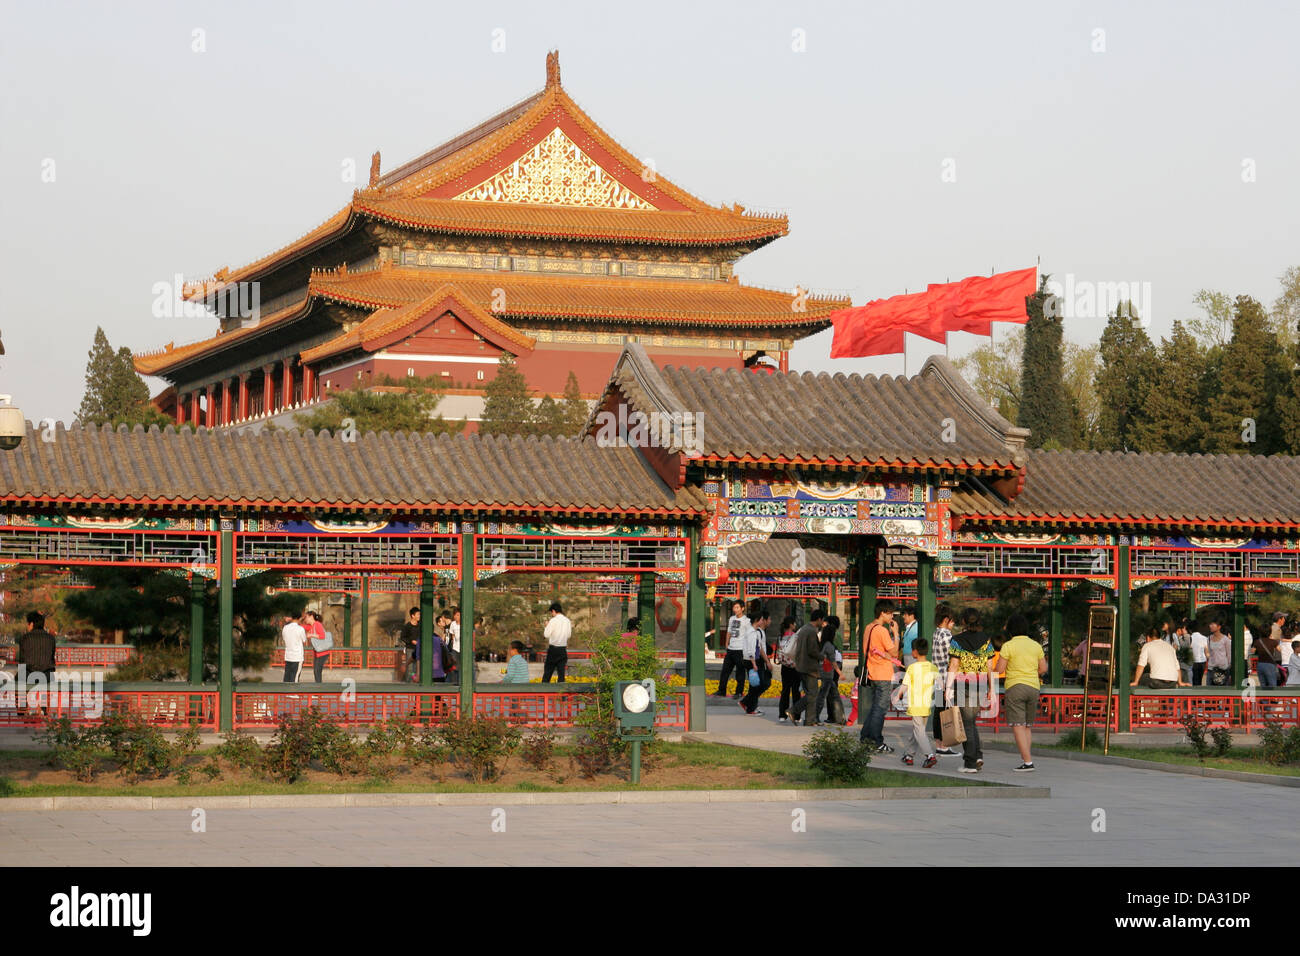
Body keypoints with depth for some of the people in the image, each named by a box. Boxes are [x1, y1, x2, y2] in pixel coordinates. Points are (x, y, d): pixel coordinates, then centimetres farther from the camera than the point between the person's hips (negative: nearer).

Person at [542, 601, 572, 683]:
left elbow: (546, 635, -12)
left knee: (548, 670, 3)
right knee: (561, 671, 5)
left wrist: (547, 625, 4)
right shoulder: (567, 621, 4)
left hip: (553, 648, -4)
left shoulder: (553, 621, -11)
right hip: (563, 650, 4)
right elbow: (569, 635, 13)